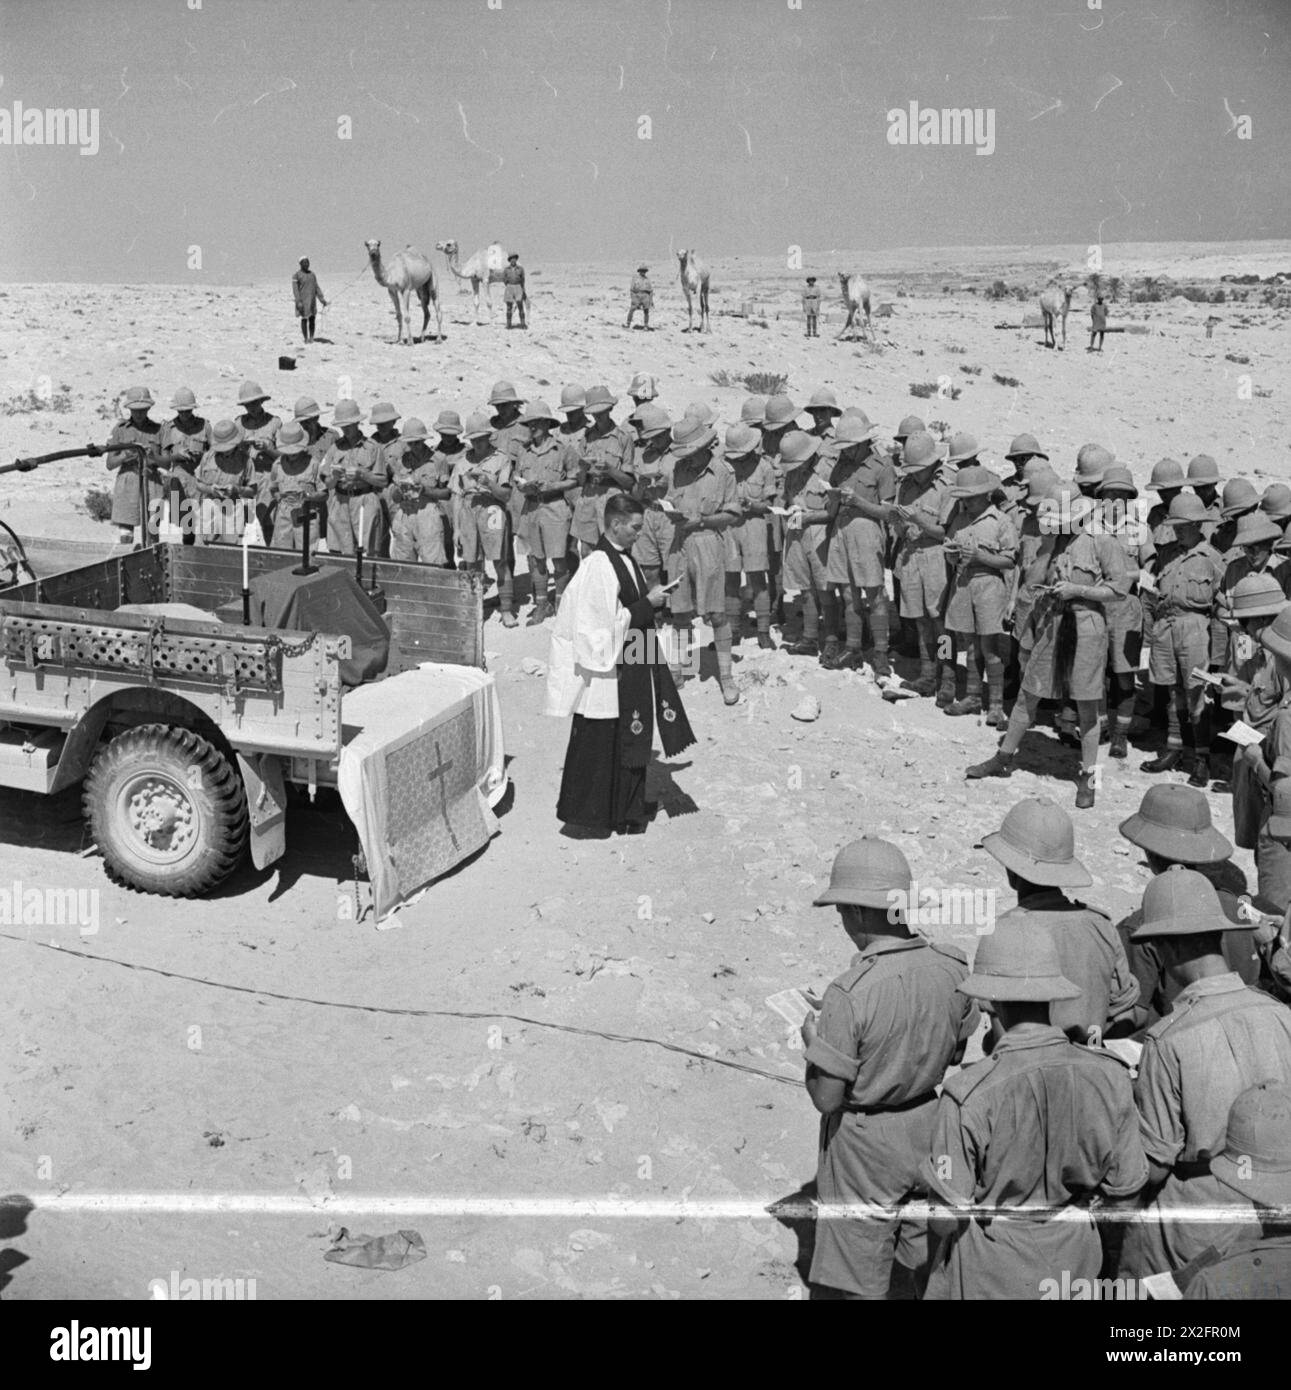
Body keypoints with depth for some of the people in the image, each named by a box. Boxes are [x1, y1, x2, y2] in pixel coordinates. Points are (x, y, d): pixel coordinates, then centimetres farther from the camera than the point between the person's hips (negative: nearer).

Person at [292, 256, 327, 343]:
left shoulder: (312, 274, 11)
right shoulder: (296, 275, -6)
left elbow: (317, 287, 13)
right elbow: (295, 289, -11)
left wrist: (322, 299, 6)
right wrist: (298, 302, -22)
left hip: (312, 301, 5)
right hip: (303, 301, -5)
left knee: (312, 319, 2)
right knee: (304, 319, -1)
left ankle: (311, 338, 7)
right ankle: (306, 338, 6)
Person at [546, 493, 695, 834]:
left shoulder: (624, 557, 8)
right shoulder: (599, 565, -21)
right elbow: (610, 621, -22)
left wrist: (650, 598, 5)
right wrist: (648, 603, -16)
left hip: (634, 663, 9)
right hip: (609, 665, -9)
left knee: (633, 737, 16)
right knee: (602, 739, 2)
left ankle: (628, 806, 27)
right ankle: (593, 809, 14)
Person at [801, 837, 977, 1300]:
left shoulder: (849, 994, -29)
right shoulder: (953, 968, -11)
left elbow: (826, 1098, -21)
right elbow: (957, 1053, 4)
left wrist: (811, 1040, -5)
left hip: (866, 1144, -5)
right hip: (931, 1128, 6)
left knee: (861, 1283, 13)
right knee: (930, 1267, 24)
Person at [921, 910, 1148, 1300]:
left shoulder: (967, 1095, -25)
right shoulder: (1108, 1076, -14)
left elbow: (947, 1216, -16)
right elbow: (1123, 1191, -2)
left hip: (989, 1270, -4)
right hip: (1074, 1260, 4)